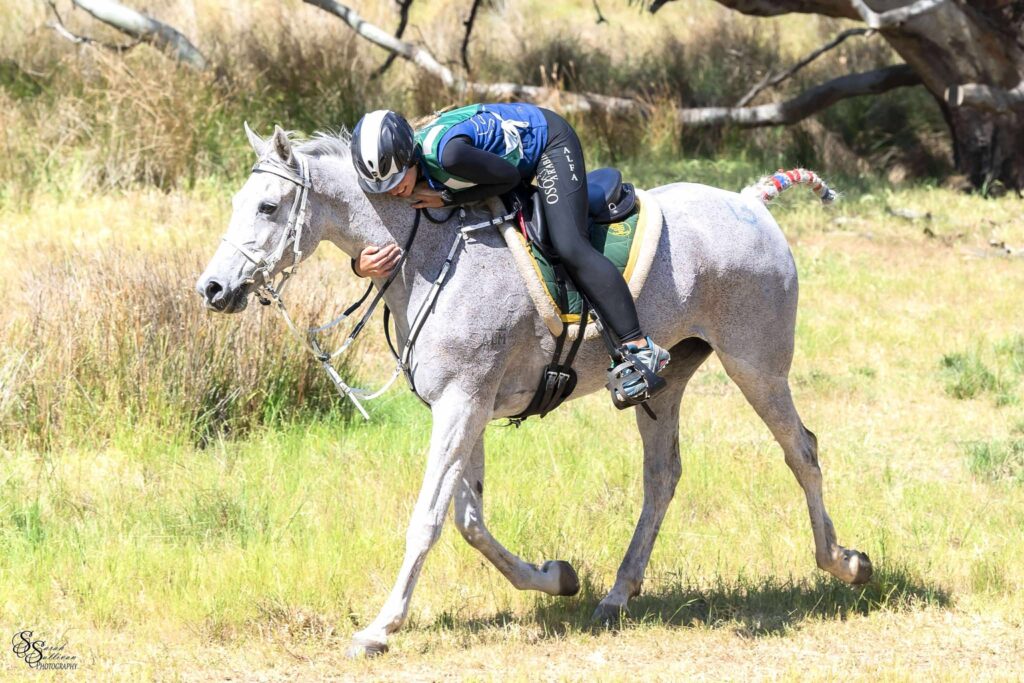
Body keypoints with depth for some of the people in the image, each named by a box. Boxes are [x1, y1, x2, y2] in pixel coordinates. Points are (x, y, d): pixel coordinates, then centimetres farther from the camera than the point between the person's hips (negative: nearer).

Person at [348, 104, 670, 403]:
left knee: (570, 247, -20)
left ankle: (640, 348, -19)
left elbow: (508, 177, -23)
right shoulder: (394, 166, -17)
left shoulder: (446, 154, -41)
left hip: (548, 139, -9)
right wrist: (362, 265, -34)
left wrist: (447, 198, -28)